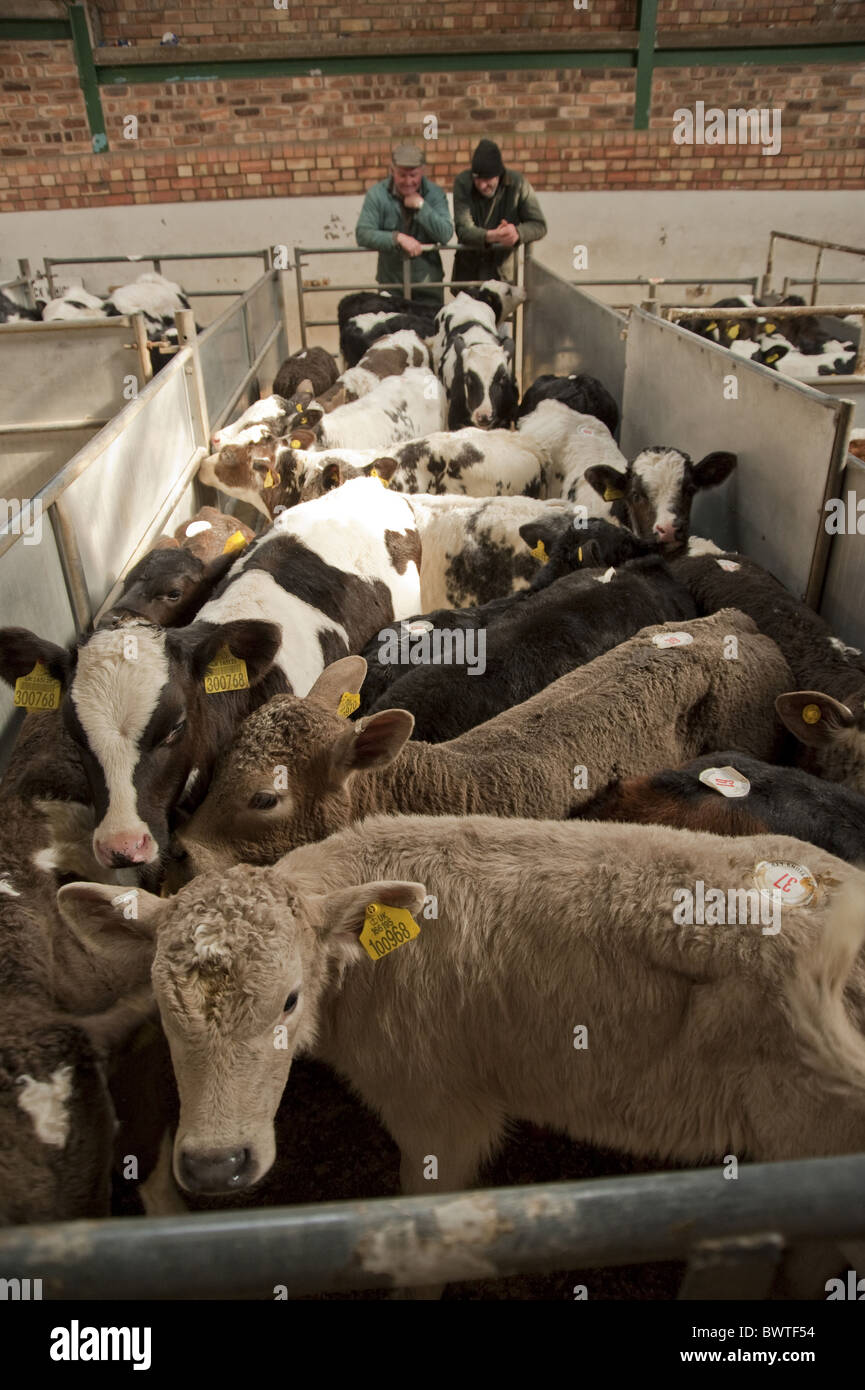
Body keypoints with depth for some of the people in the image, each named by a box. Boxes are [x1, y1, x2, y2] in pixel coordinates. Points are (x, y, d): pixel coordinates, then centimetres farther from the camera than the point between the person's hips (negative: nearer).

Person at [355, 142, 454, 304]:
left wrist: (421, 205, -20)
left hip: (428, 282, 1)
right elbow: (362, 233, -16)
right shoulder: (377, 194, -6)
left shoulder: (435, 193, -3)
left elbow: (446, 234, -14)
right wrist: (398, 238, -27)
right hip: (391, 284, -1)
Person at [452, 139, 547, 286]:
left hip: (503, 273, 0)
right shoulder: (462, 182, -12)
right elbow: (463, 229, -18)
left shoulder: (518, 183, -11)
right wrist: (491, 236, -40)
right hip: (467, 270, 1)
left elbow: (539, 226, -9)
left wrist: (518, 233, -32)